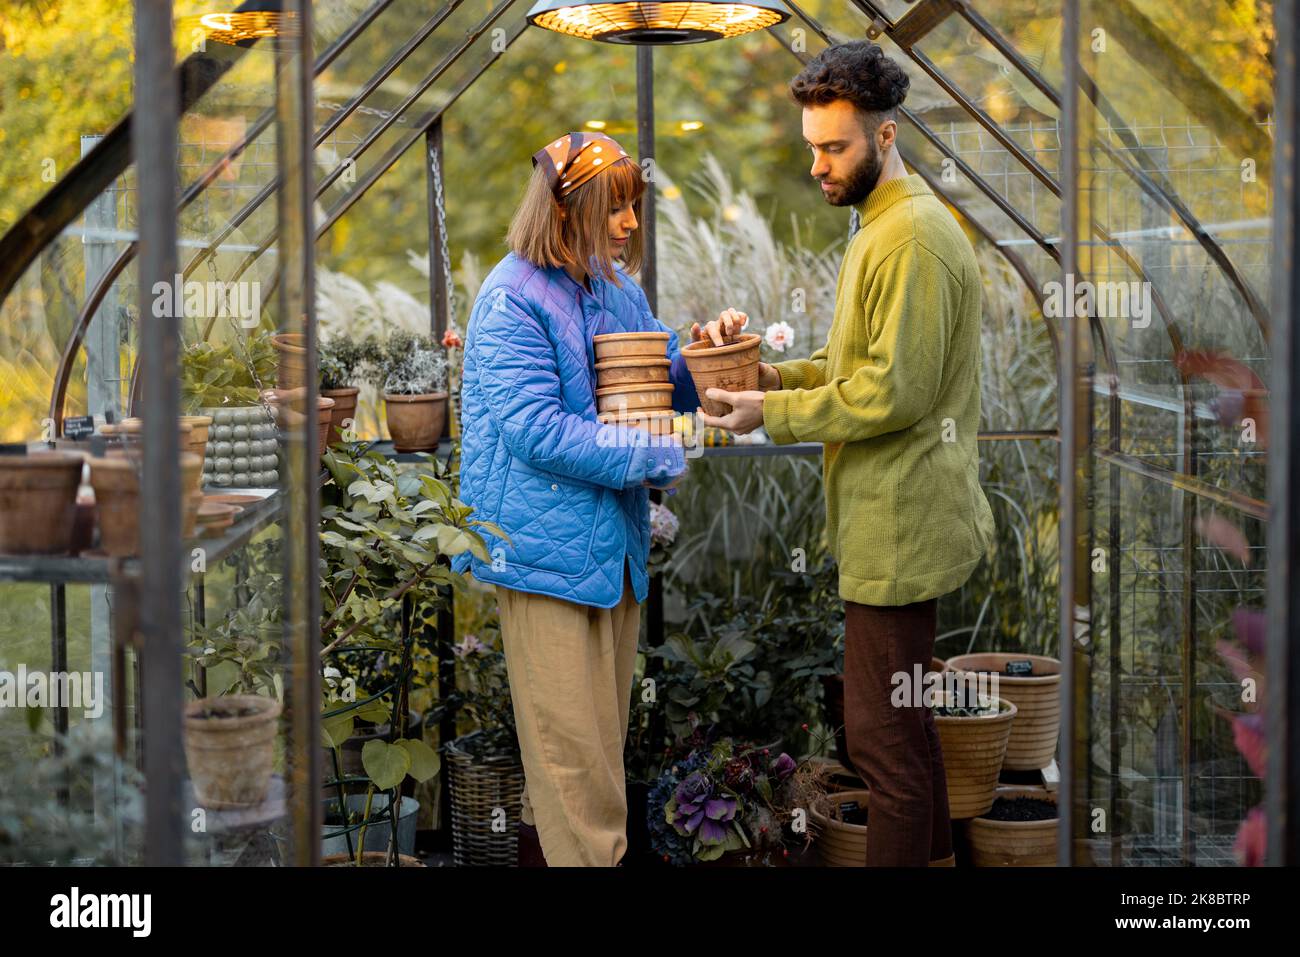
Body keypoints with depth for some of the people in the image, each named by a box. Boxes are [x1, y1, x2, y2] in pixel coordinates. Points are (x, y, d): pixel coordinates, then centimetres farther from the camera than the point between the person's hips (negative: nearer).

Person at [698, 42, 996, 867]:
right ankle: (933, 849, 32)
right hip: (896, 516, 11)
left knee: (883, 729, -5)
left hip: (899, 525, -11)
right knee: (906, 715, 20)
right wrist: (774, 374, 5)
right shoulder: (885, 224, 16)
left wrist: (773, 413, -16)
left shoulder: (912, 240, -18)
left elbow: (896, 391, -22)